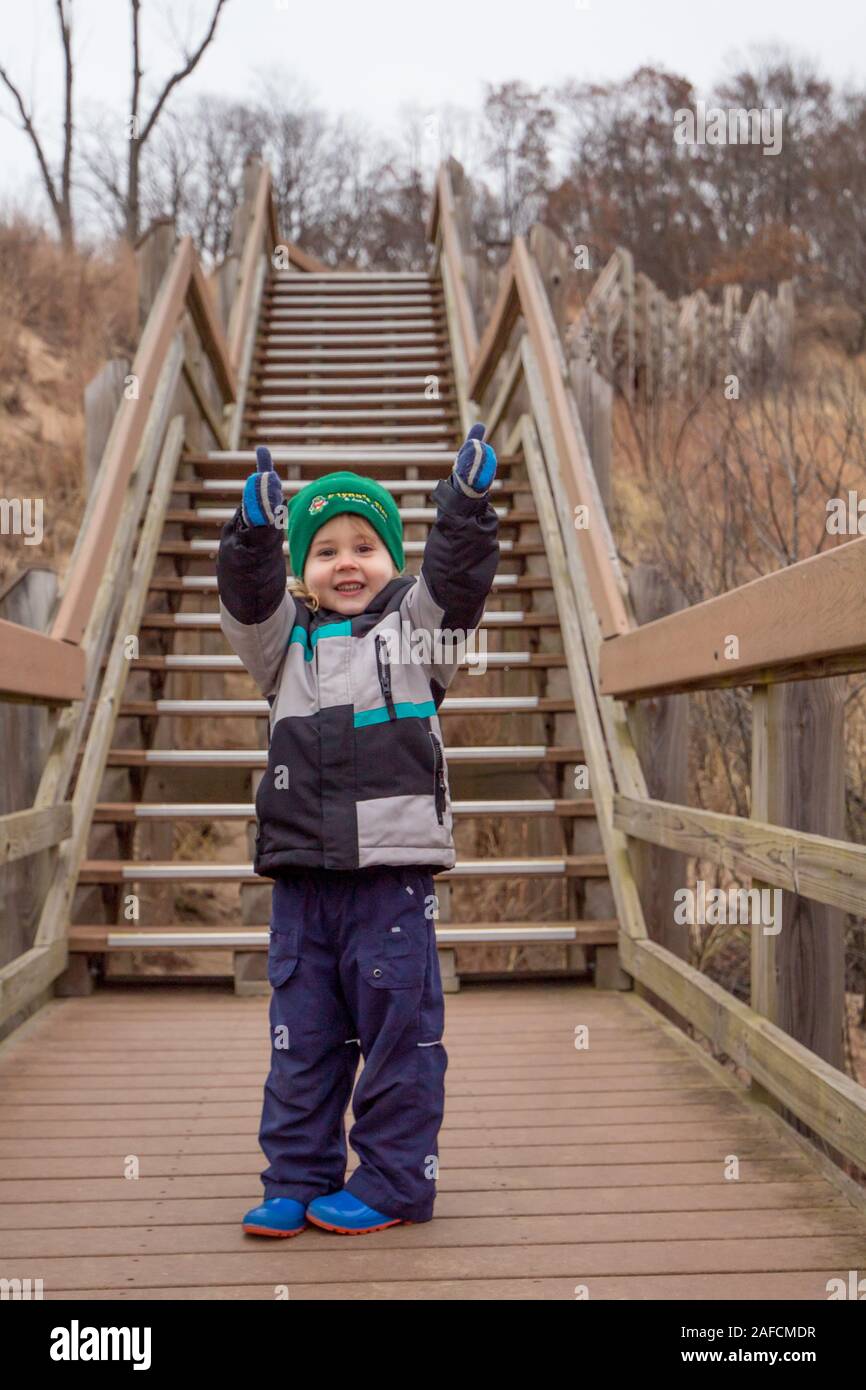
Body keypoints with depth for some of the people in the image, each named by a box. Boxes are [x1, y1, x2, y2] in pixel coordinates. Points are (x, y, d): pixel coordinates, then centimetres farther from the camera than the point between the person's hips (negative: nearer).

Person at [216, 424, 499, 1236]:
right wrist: (255, 532, -17)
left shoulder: (415, 626, 6)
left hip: (393, 870, -3)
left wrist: (466, 506, -21)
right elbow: (248, 602, -3)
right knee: (300, 1032, 10)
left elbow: (455, 582, -9)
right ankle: (296, 1178, 22)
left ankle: (393, 1180, 15)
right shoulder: (286, 641, 13)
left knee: (399, 1029, 2)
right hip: (300, 871, 3)